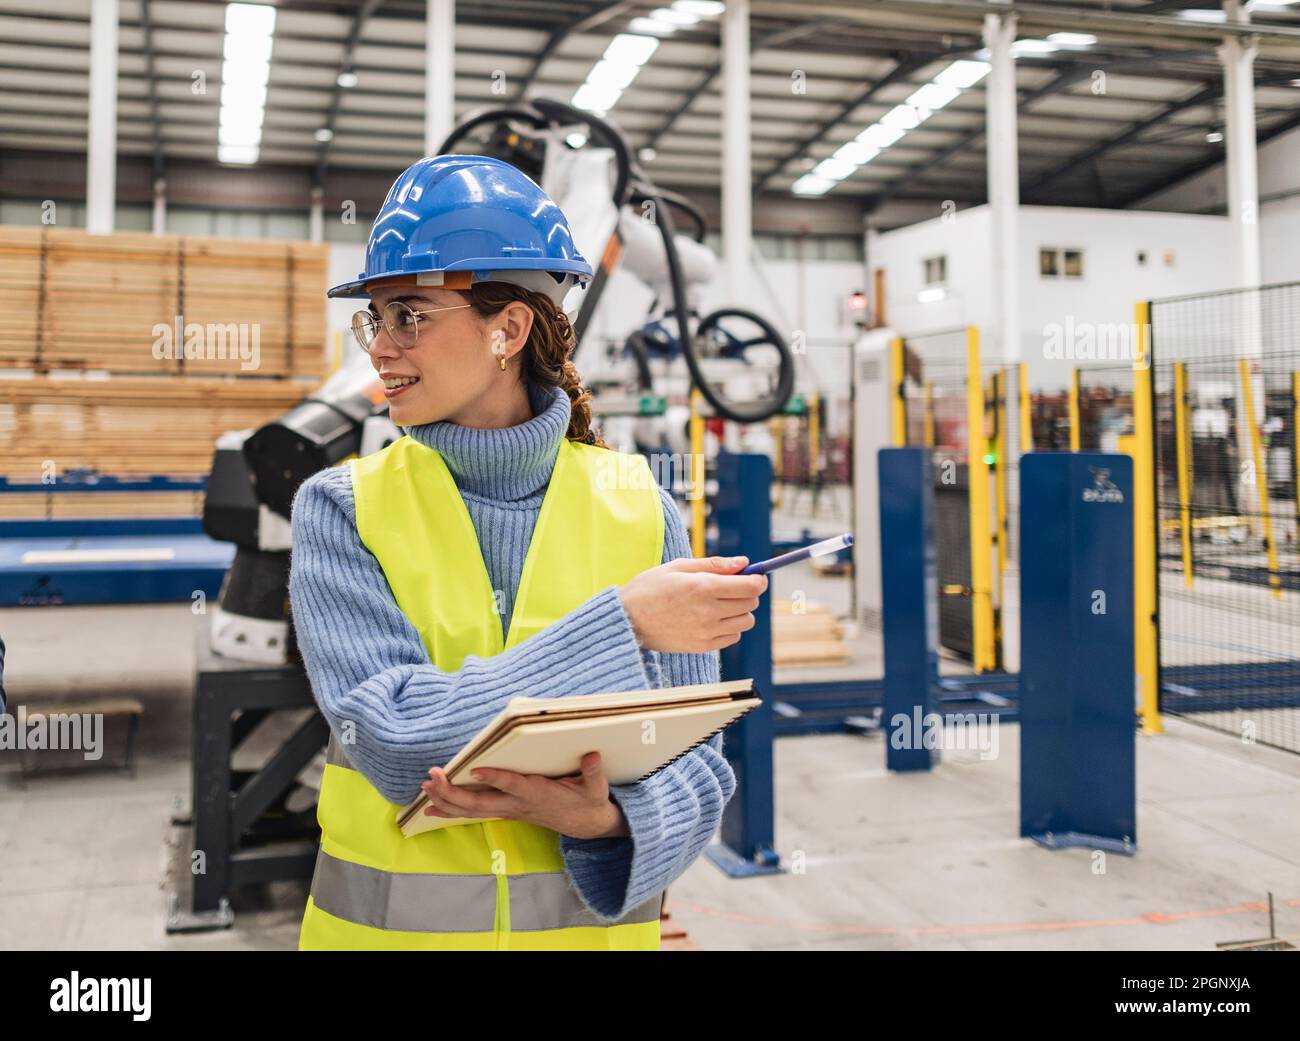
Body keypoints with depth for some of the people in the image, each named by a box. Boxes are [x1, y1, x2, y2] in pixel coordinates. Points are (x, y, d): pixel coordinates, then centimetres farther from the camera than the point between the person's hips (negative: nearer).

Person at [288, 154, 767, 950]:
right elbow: (393, 743, -19)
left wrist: (606, 819, -24)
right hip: (386, 920, 0)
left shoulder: (640, 508, -6)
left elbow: (697, 763, -4)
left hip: (593, 919, 1)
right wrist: (619, 625, -24)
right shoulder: (343, 509, -8)